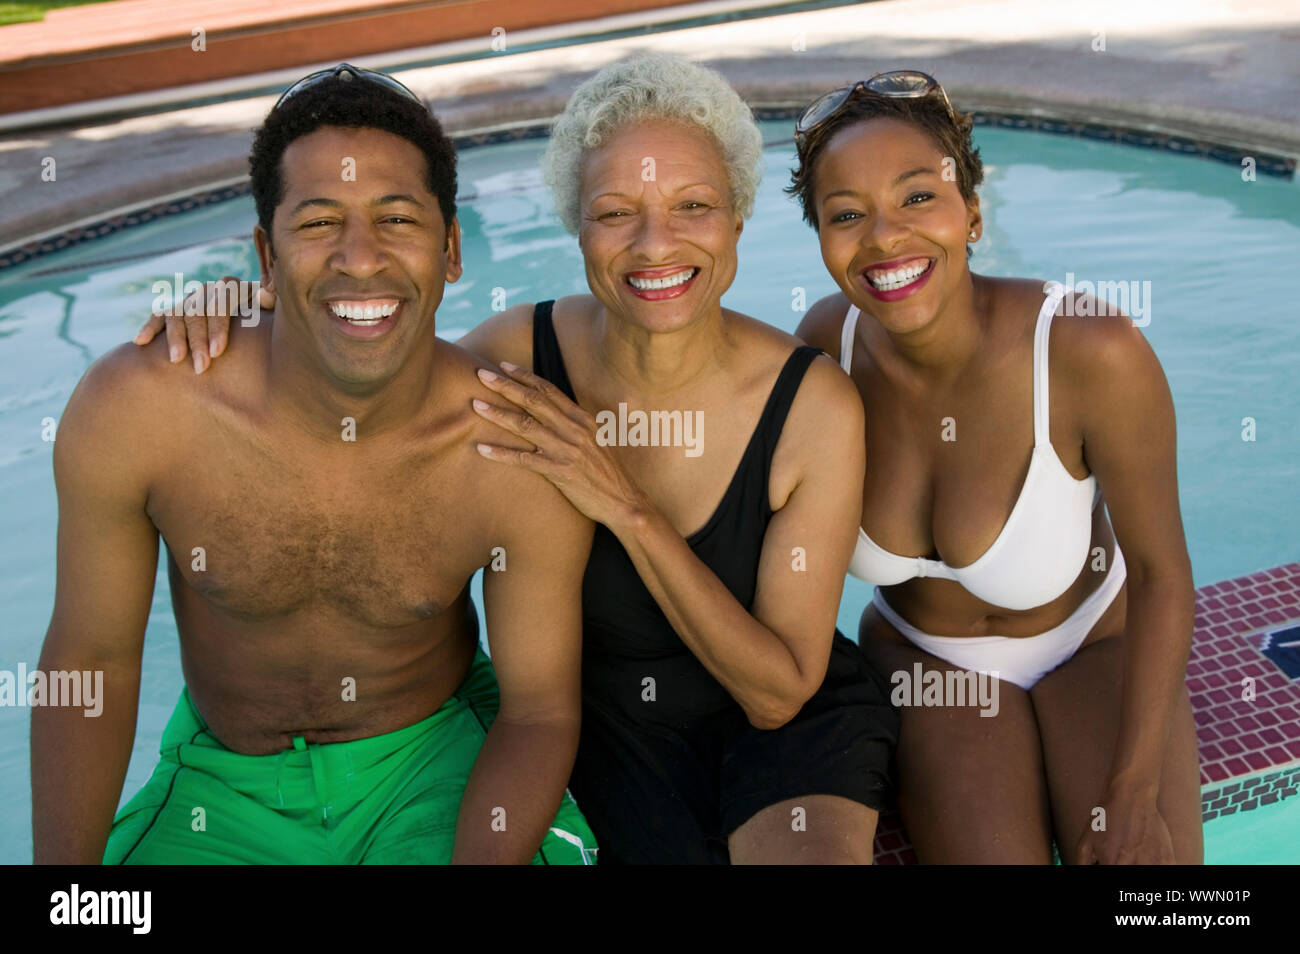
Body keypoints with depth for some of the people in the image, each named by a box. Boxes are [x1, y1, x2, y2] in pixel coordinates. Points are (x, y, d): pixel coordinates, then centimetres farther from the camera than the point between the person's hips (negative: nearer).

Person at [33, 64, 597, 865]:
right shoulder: (132, 409, -22)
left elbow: (539, 707, -12)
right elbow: (93, 660, -8)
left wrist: (483, 857, -28)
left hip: (440, 761, -1)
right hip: (224, 787, 2)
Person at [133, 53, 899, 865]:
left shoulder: (815, 406, -19)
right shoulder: (517, 355, -16)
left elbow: (778, 692, -18)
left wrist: (629, 508, -29)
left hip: (791, 711, -1)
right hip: (606, 711, 2)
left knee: (813, 849, -28)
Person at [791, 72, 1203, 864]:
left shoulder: (1093, 353, -28)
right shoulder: (829, 341, -18)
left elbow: (1162, 573, -16)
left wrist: (1135, 793, -15)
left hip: (1092, 645, -1)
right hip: (923, 657, 1)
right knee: (993, 852, -22)